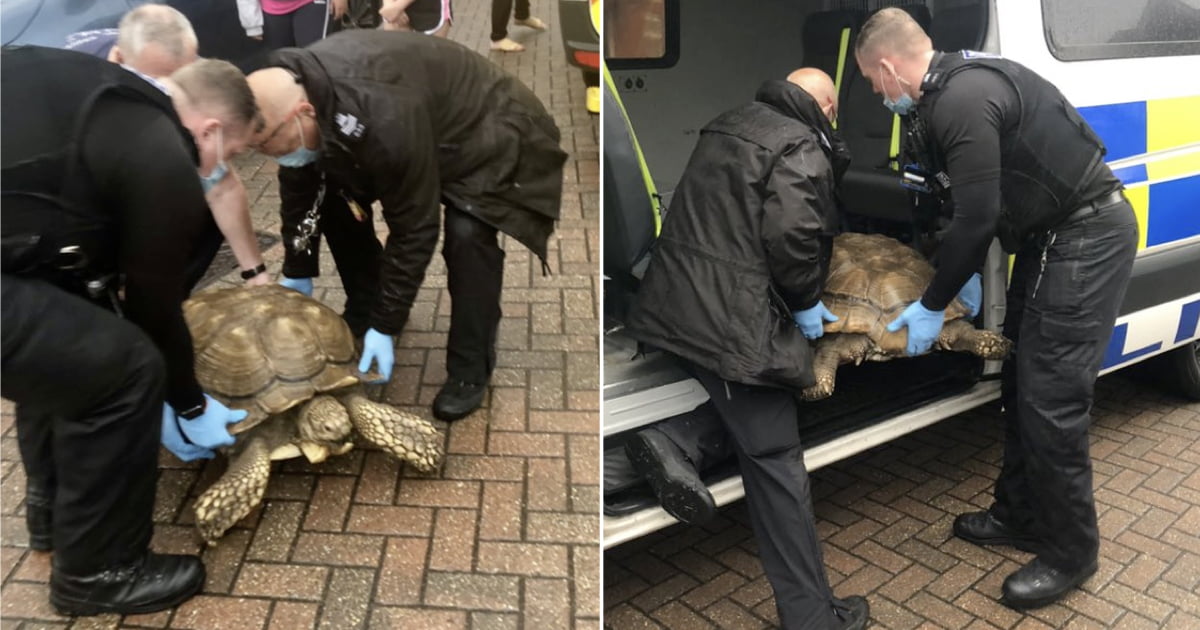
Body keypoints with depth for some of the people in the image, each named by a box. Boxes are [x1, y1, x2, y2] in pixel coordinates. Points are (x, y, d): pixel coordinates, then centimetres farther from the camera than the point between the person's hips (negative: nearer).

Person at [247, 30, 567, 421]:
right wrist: (296, 272, 4)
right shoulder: (295, 87, -18)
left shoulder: (384, 122, -42)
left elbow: (413, 229, -34)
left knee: (467, 235, -31)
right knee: (334, 194, -1)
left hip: (487, 134, -8)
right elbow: (299, 188, -2)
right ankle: (363, 311, 19)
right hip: (426, 125, 8)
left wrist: (387, 326, -26)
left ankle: (470, 368, -12)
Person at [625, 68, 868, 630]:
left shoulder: (728, 125, 20)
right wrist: (806, 302, -2)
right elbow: (793, 237, -20)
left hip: (671, 307, 8)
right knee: (776, 464, 0)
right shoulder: (801, 148, -6)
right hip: (732, 327, -8)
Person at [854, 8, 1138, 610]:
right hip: (1054, 233, 10)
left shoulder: (962, 102, -24)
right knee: (1021, 380, 14)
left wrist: (932, 305, -12)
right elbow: (976, 205, 16)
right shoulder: (953, 87, 9)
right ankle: (1020, 516, 28)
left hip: (1088, 236, -10)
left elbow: (976, 218, -23)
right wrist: (963, 278, 20)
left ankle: (1069, 552, 10)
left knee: (1050, 399, -6)